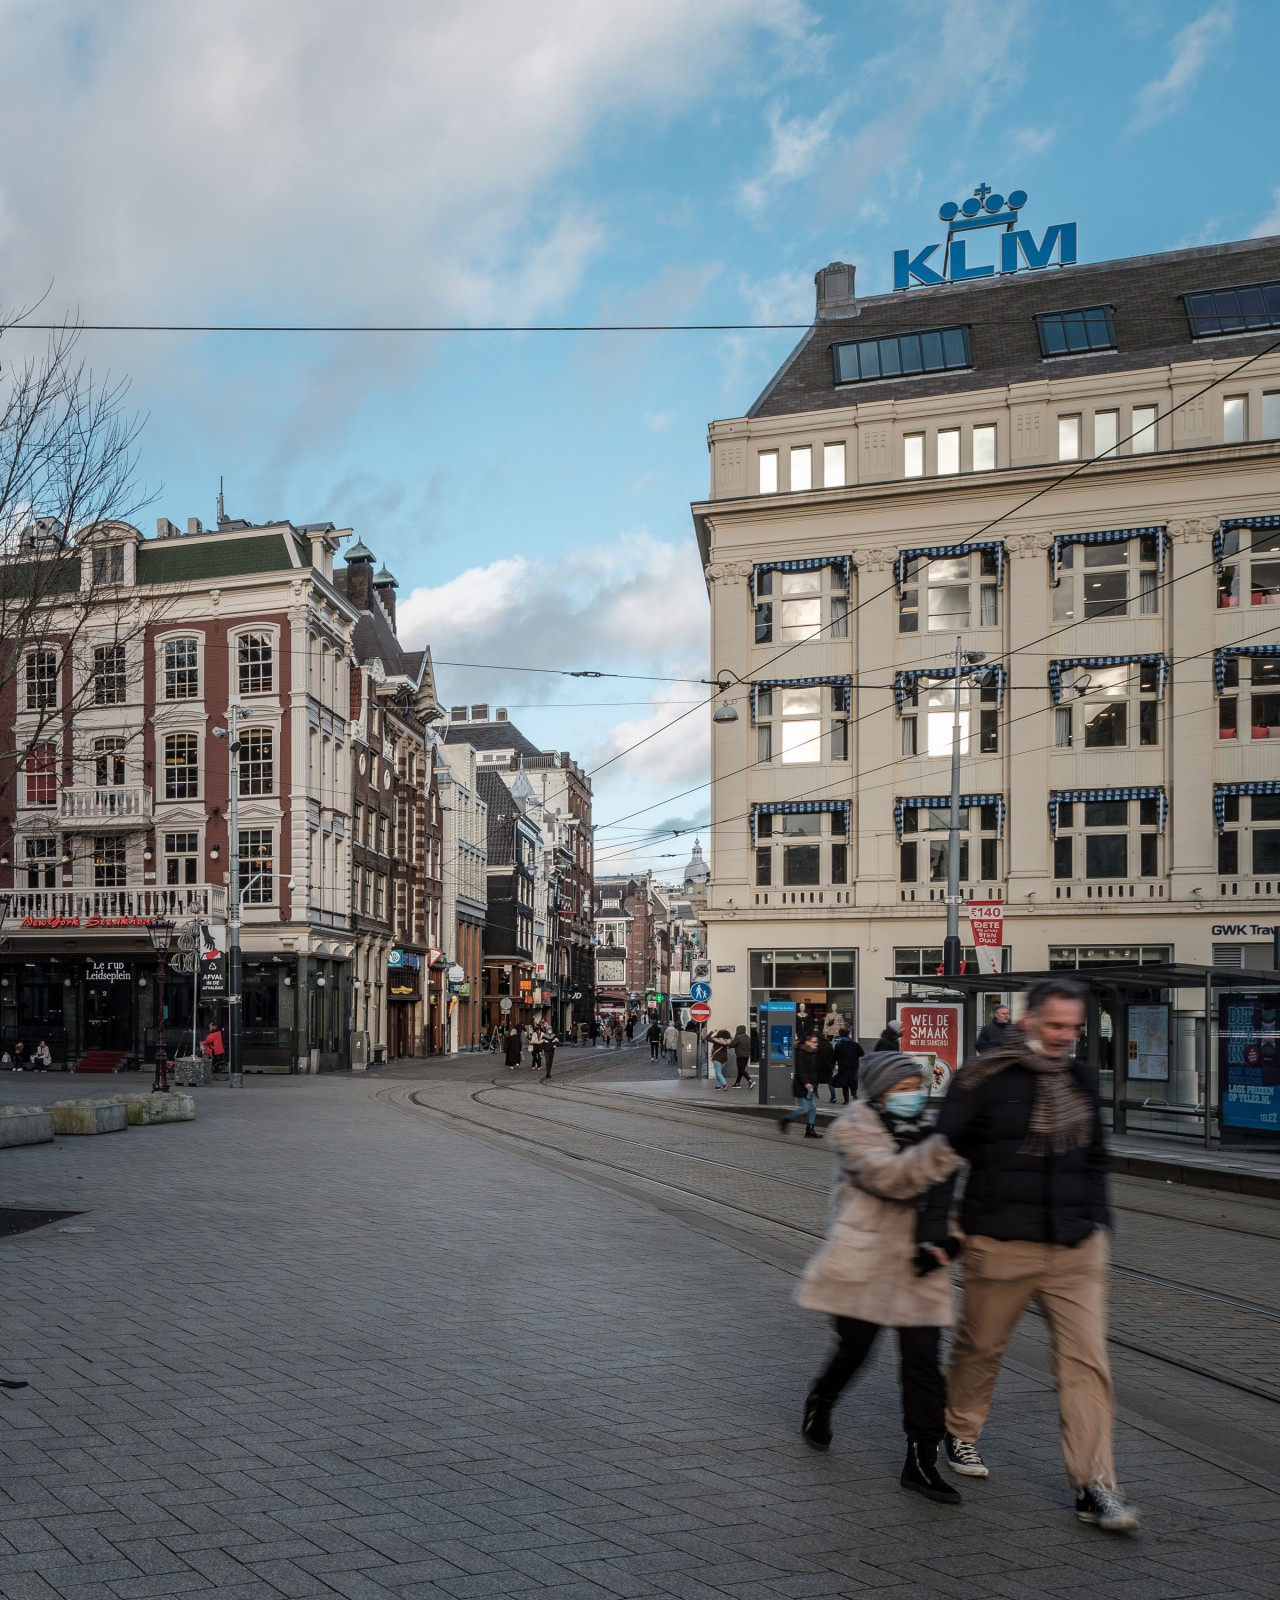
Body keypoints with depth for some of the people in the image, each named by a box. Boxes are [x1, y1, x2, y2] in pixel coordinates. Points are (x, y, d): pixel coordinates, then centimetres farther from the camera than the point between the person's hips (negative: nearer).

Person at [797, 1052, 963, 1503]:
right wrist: (945, 1148, -40)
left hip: (917, 1268, 5)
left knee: (922, 1362, -2)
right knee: (853, 1350, 8)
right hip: (865, 1266, -4)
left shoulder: (925, 1130, 11)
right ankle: (818, 1406, 39)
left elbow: (945, 1196, 21)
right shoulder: (856, 1130, -10)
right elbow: (889, 1177, -28)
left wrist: (945, 1241, 3)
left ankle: (921, 1461, 6)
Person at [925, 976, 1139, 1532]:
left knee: (1087, 1361, -3)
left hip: (1076, 1247, 4)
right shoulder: (983, 1078, -9)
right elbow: (945, 1153, -6)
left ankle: (1095, 1488, 2)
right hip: (1001, 1243, -4)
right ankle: (960, 1433, 40)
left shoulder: (1081, 1080, 9)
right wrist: (932, 1228, -9)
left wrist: (1097, 1221, 16)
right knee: (980, 1346, 14)